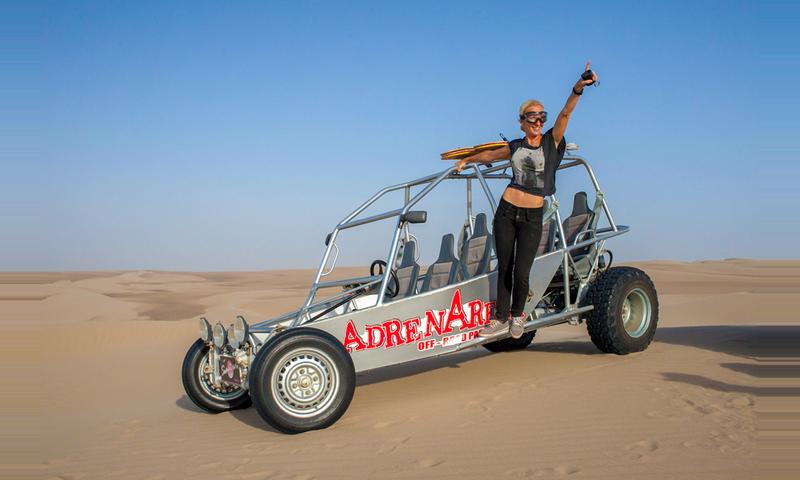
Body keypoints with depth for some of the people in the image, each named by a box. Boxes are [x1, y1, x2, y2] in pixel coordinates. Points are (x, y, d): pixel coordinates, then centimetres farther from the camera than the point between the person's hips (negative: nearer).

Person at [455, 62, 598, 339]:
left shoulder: (553, 141, 1)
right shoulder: (515, 147, 8)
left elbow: (566, 113, -16)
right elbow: (490, 155, 28)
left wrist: (578, 88, -31)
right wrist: (467, 160, 42)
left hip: (533, 217, -2)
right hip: (507, 212, 3)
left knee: (521, 273, -7)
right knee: (504, 269, 8)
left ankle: (517, 315, 19)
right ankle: (501, 318, 22)